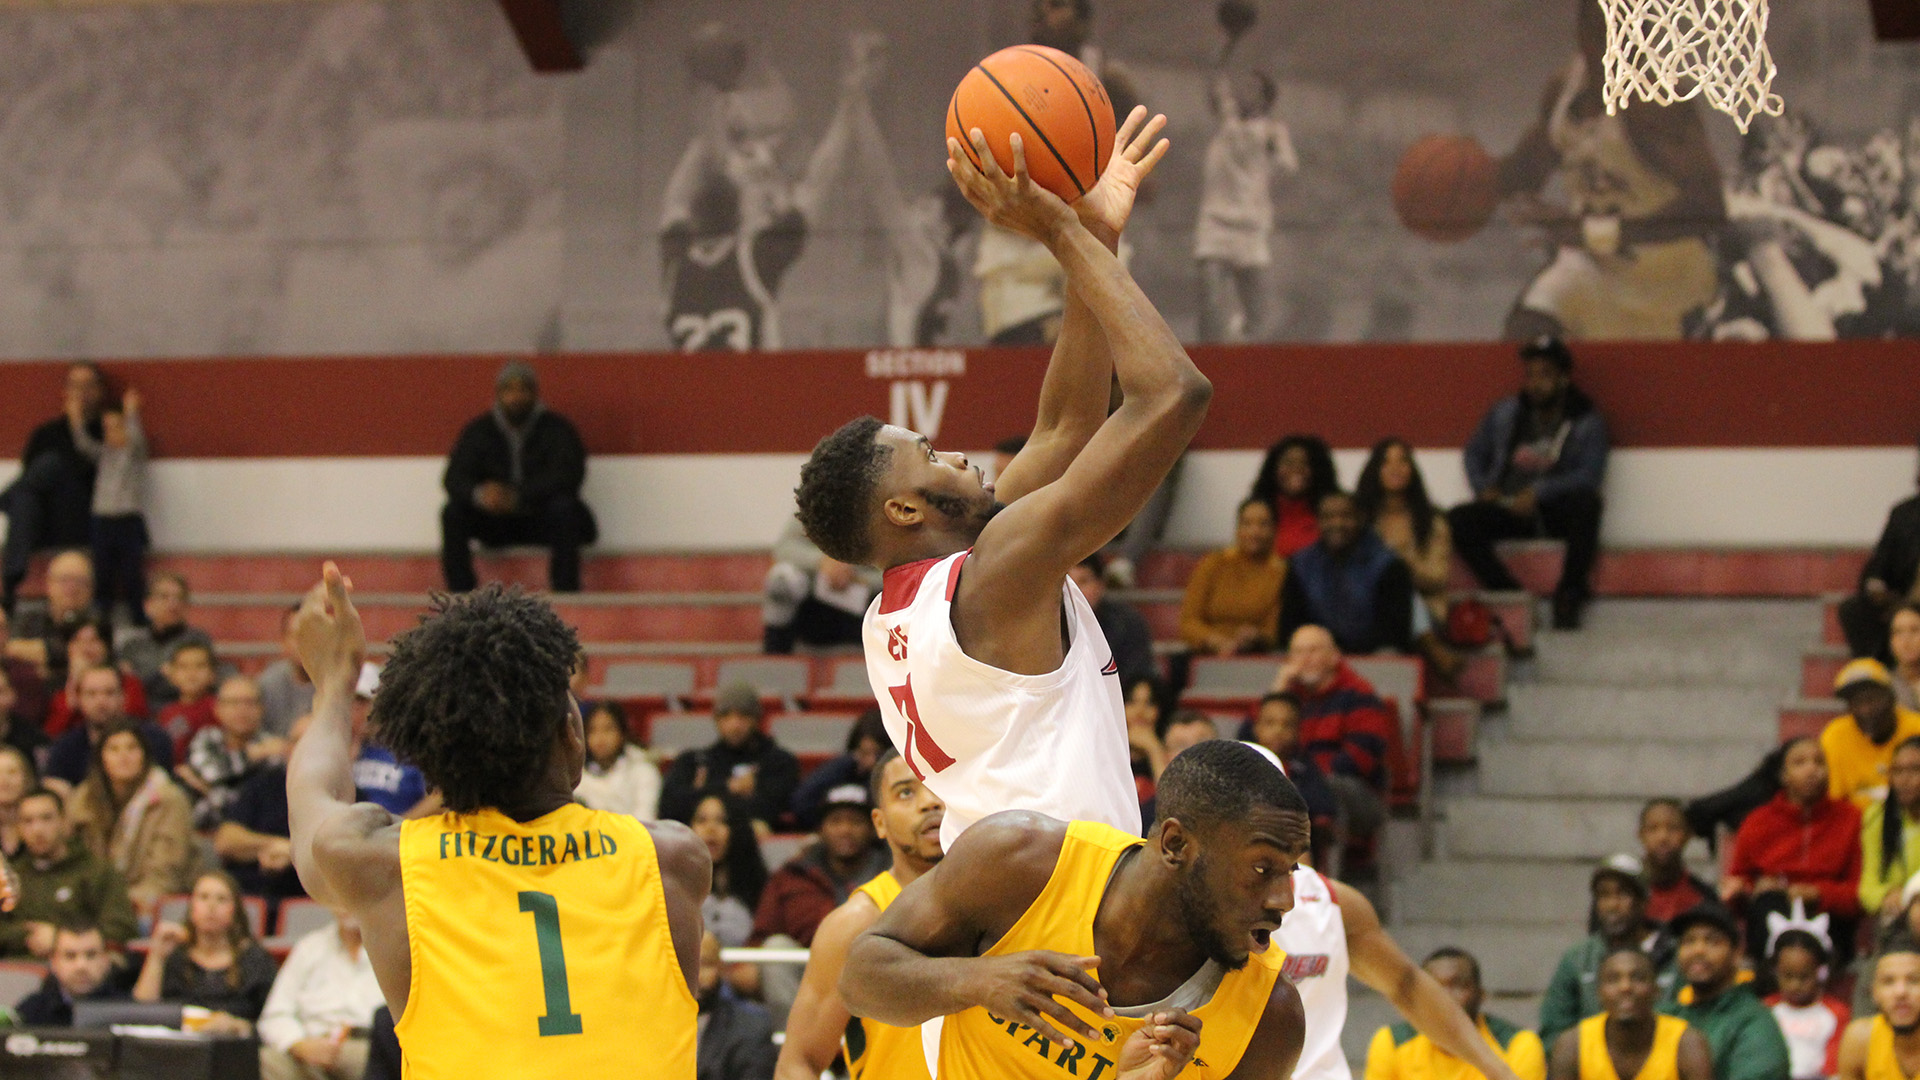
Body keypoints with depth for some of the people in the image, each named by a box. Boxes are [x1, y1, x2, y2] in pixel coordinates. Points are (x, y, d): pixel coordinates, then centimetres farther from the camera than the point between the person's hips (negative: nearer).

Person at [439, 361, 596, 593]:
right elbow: (454, 478, -9)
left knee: (564, 507, -33)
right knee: (453, 513, -23)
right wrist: (478, 494, -34)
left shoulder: (556, 429, -5)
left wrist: (518, 497, -33)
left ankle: (565, 591, -33)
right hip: (494, 521, 2)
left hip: (541, 520, -2)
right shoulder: (479, 431, 2)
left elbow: (568, 475, -20)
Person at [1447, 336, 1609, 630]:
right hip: (1507, 507, 3)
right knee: (1457, 521, -25)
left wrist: (1538, 493, -21)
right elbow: (1474, 452, 22)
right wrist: (1483, 488, 1)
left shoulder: (1587, 421, 0)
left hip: (1556, 510, -3)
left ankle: (1569, 595, -25)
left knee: (1586, 503, -37)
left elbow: (1590, 474, -12)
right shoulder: (1504, 413, 12)